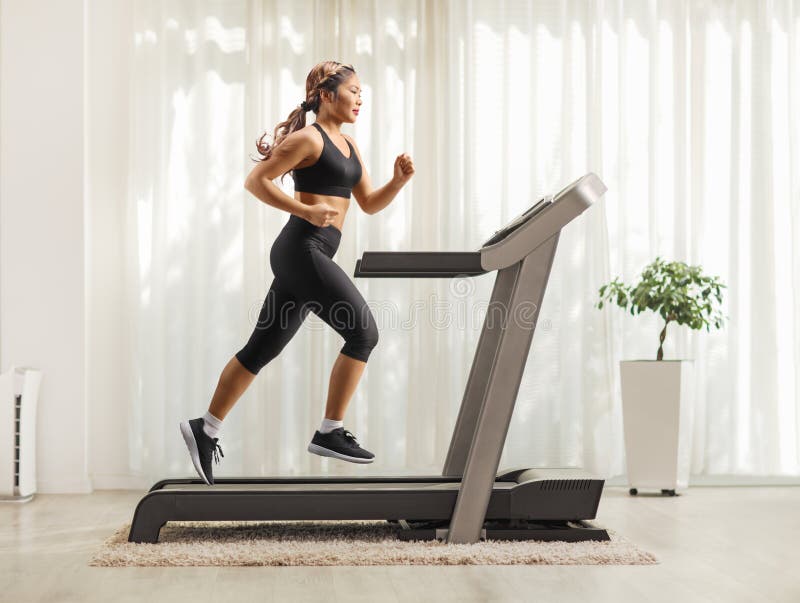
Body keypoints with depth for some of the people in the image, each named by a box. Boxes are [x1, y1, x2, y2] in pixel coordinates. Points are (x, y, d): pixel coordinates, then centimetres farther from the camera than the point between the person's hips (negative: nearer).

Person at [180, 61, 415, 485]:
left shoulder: (348, 145, 19)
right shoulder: (307, 139, -7)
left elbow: (370, 203, 20)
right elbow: (256, 180, -10)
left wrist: (398, 180, 2)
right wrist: (306, 211, -18)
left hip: (308, 257, 9)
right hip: (301, 249, -9)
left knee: (262, 348, 10)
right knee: (363, 332, -10)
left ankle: (205, 429, 17)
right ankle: (330, 433, -4)